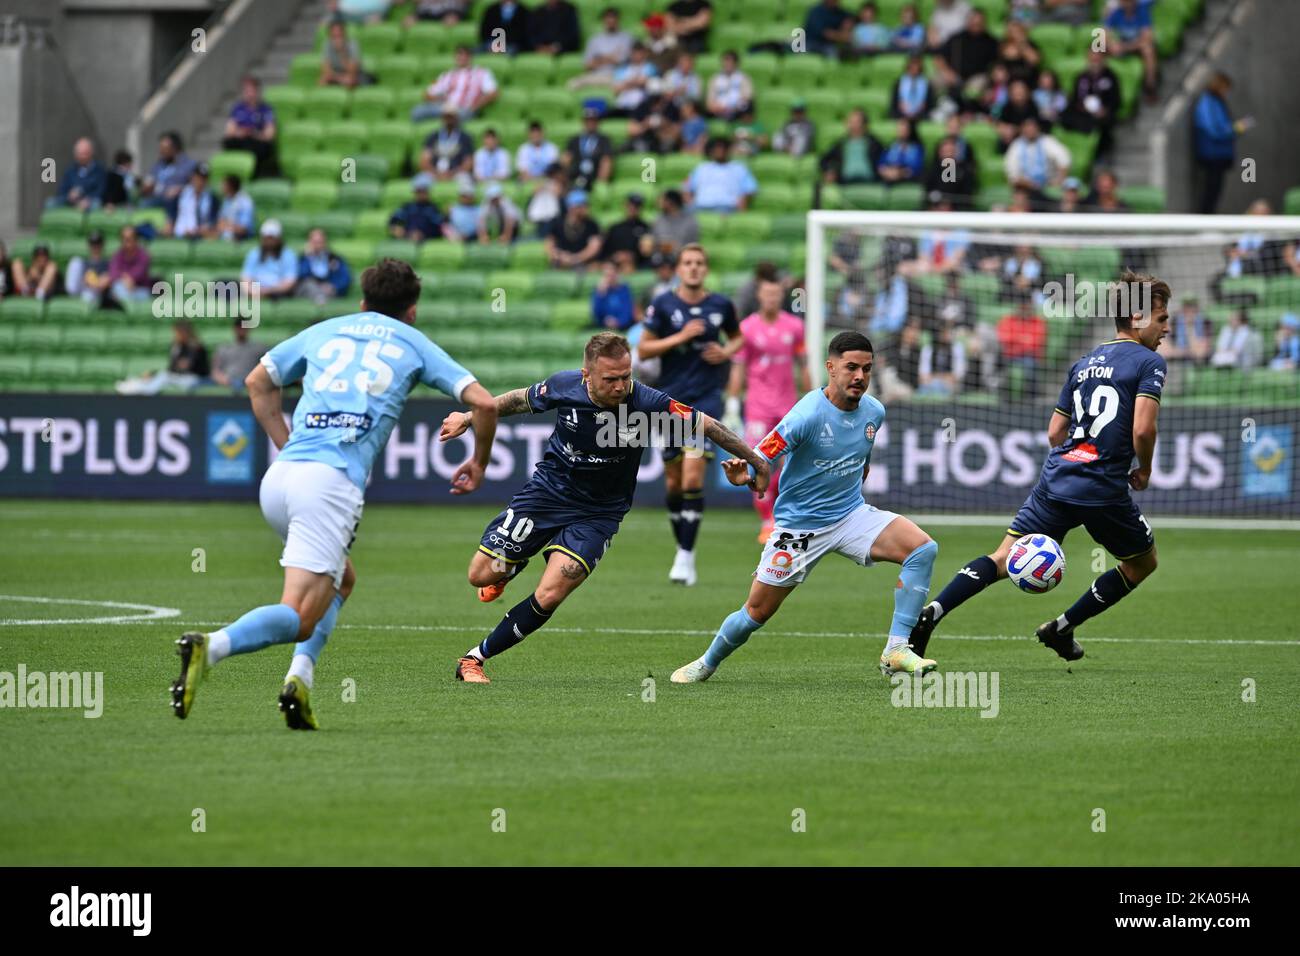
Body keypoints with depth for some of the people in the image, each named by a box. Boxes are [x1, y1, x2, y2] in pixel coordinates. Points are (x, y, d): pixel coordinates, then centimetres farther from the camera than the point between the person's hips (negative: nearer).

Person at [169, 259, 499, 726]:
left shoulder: (325, 331, 25)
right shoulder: (413, 344, 16)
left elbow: (258, 382, 31)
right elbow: (483, 403, 10)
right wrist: (478, 463, 26)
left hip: (278, 477, 5)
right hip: (333, 482, -5)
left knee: (341, 580, 27)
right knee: (300, 617, -9)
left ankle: (300, 676, 6)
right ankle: (211, 645, -35)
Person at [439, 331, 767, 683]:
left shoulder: (648, 404, -24)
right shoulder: (564, 385, -16)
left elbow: (707, 426, -11)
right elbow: (522, 400, 6)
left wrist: (755, 461, -4)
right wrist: (469, 418, 17)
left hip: (598, 514, -2)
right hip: (547, 492, 2)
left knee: (548, 598, -17)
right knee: (481, 575, 1)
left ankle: (475, 657, 0)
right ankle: (514, 566, 39)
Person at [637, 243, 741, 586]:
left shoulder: (721, 305, 3)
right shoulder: (663, 305, -1)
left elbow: (737, 337, 21)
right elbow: (643, 350, -3)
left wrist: (727, 352, -1)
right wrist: (680, 337, -15)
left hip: (706, 399, -1)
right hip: (671, 400, 1)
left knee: (693, 478, -14)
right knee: (674, 482, 7)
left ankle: (686, 556, -10)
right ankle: (682, 546, 26)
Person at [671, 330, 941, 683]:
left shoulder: (874, 412, -2)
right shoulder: (808, 415, -22)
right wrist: (741, 474, -46)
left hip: (851, 514, 5)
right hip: (798, 524, -5)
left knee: (923, 548, -18)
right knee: (757, 612, 2)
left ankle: (896, 652, -17)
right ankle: (707, 663, 32)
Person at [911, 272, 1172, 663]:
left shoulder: (1084, 363, 19)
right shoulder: (1148, 362, -3)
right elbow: (1142, 429, -16)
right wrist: (1144, 470, 2)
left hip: (1055, 481, 6)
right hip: (1104, 492, -5)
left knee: (1005, 559, 1)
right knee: (1143, 563, 19)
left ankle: (931, 612, -20)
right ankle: (1062, 628, 17)